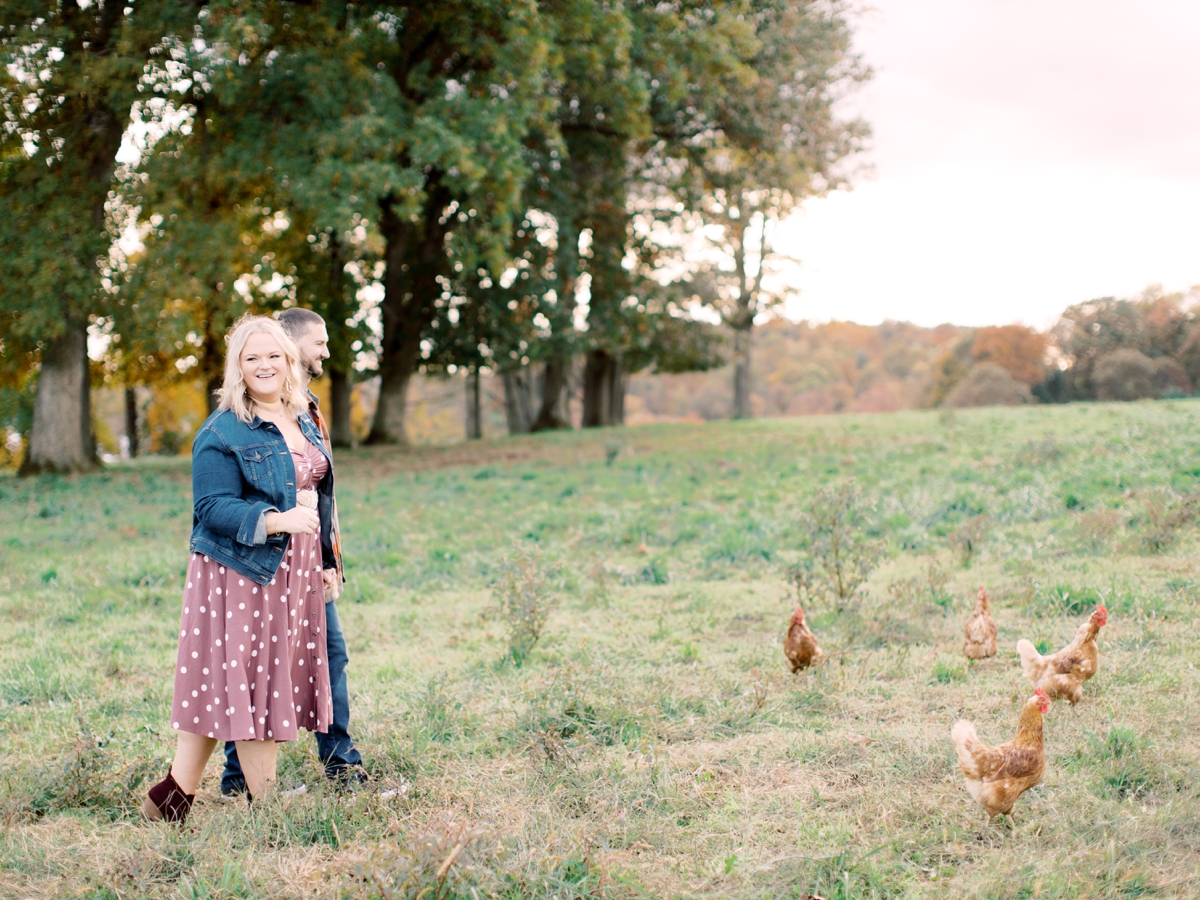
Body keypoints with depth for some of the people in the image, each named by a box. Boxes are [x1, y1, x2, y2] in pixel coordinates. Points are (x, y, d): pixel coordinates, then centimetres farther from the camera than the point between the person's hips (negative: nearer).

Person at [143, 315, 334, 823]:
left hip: (292, 573, 8)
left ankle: (172, 797, 17)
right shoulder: (223, 432, -11)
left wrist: (323, 563, 22)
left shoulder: (302, 422, 14)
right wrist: (274, 521, -30)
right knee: (248, 684, -3)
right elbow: (212, 506, -17)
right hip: (242, 571, -8)